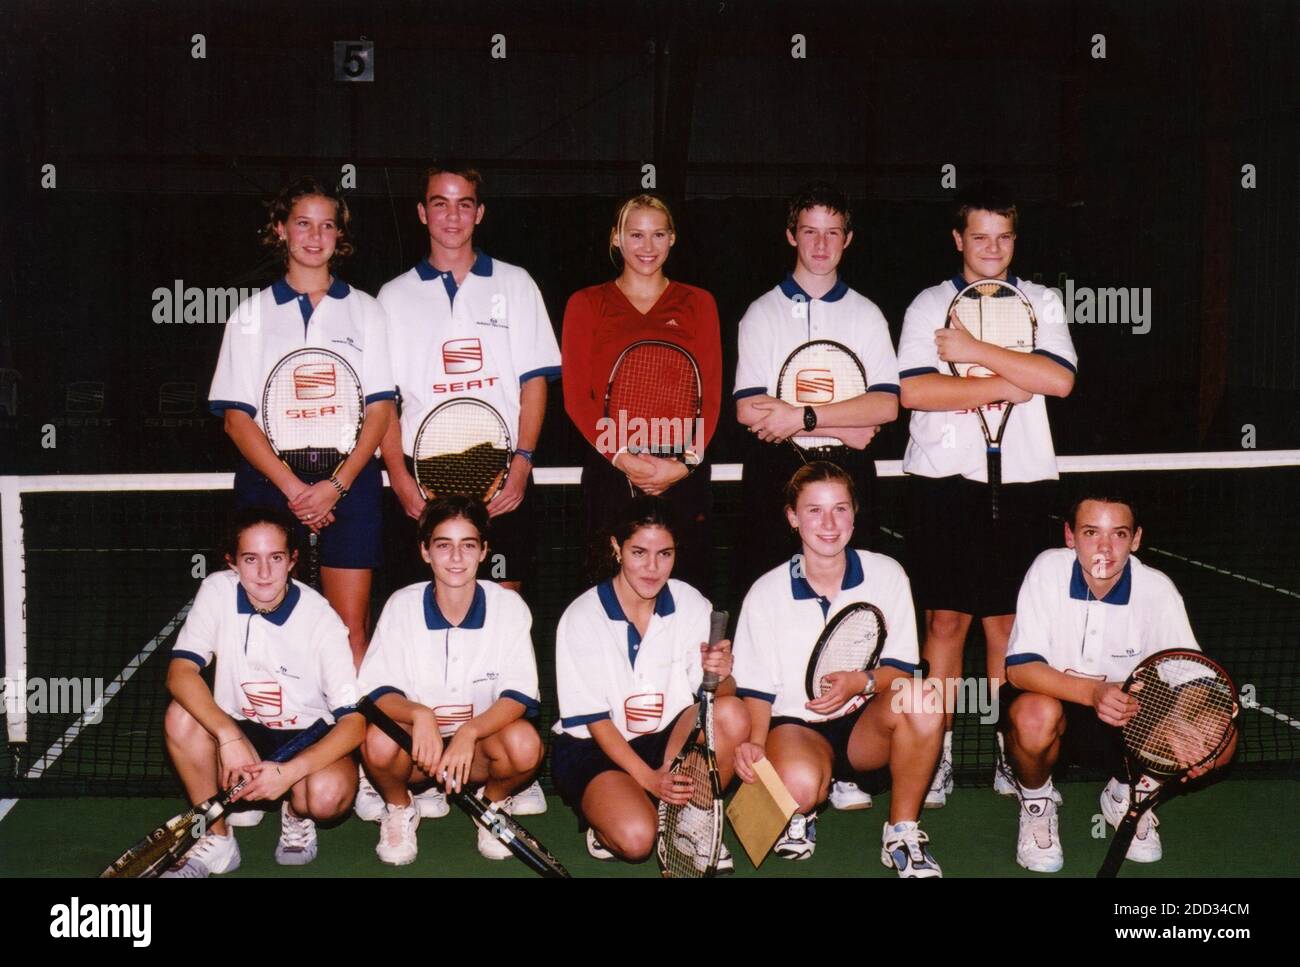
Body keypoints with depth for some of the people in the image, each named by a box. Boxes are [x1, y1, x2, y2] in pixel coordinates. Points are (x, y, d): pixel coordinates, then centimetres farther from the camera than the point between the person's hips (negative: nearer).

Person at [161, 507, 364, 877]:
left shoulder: (321, 619, -18)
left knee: (327, 794, -35)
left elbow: (354, 720, -21)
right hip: (241, 734, 3)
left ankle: (297, 814, 5)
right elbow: (180, 672, -20)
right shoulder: (217, 591, -11)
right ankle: (217, 839, -8)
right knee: (181, 716, -27)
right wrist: (228, 736, -36)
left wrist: (288, 772, -36)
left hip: (311, 739, -3)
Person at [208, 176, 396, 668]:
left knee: (351, 626, -4)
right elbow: (236, 418, 2)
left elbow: (380, 410, 3)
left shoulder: (365, 310, 10)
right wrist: (292, 488, -11)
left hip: (348, 480, 0)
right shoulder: (252, 314, 9)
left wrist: (336, 485, -10)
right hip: (269, 478, 0)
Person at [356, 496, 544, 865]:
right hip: (417, 742, 0)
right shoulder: (402, 606, -8)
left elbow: (518, 695, -17)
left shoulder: (508, 606, -10)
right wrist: (419, 715, -37)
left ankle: (494, 803, 4)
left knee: (525, 744, -32)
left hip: (481, 741, 0)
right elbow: (376, 691, -14)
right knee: (378, 741, -32)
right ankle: (399, 808, 3)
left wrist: (469, 732, -36)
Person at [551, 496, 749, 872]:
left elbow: (715, 696, -7)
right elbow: (593, 719, -11)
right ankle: (604, 819, 5)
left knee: (731, 714, -26)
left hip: (670, 740, 4)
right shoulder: (581, 618, -14)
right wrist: (648, 777, -22)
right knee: (635, 838, -30)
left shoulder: (690, 604, -5)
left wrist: (721, 675, -32)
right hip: (593, 747, -4)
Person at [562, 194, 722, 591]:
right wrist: (621, 456, -11)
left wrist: (686, 462, -8)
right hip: (609, 471, -1)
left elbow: (710, 395, 6)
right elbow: (576, 397, 2)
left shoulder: (699, 304, 11)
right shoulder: (586, 304, 8)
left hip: (684, 474, 1)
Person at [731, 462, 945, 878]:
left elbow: (902, 668, -3)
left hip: (868, 726, 2)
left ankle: (902, 830, -13)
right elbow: (757, 687, 1)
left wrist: (863, 681, -26)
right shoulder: (766, 592, -4)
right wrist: (755, 741, -18)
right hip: (797, 724, -2)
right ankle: (800, 812, 4)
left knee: (923, 697, -32)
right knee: (798, 783, -38)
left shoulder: (886, 574, -3)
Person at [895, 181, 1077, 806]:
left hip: (1020, 479, 1)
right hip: (943, 479, -1)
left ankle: (1011, 754, 14)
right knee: (946, 617, 0)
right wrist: (1006, 385, -9)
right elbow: (913, 389, -9)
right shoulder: (929, 306, 7)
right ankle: (939, 754, 8)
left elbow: (1060, 379, -7)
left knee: (1007, 618, 5)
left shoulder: (1042, 303, 12)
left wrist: (975, 351, -10)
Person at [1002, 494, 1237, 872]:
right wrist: (1092, 691, -41)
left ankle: (1127, 794, 11)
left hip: (1127, 717, 2)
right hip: (1050, 700, -2)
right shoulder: (1048, 569, -19)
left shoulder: (1157, 589, -14)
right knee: (1036, 716, -38)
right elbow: (1019, 668, -23)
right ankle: (1036, 802, -2)